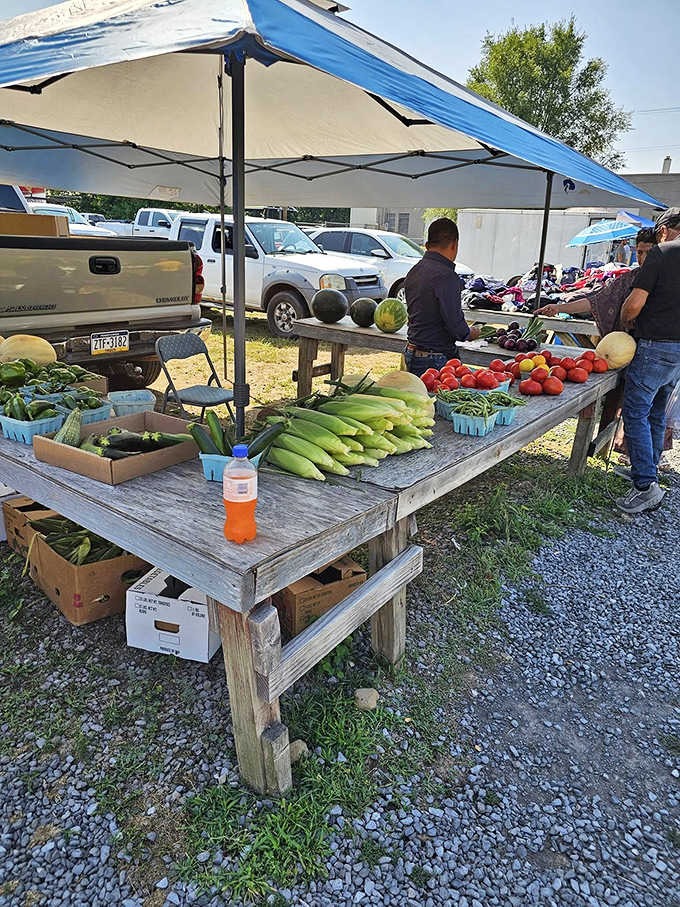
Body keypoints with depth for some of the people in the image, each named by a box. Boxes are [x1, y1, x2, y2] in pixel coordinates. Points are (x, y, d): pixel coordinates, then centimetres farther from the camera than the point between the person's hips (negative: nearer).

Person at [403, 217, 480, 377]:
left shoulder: (414, 271, 10)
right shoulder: (446, 276, -17)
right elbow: (454, 322, -20)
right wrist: (470, 334, 2)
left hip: (412, 352, 9)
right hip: (435, 360, -9)